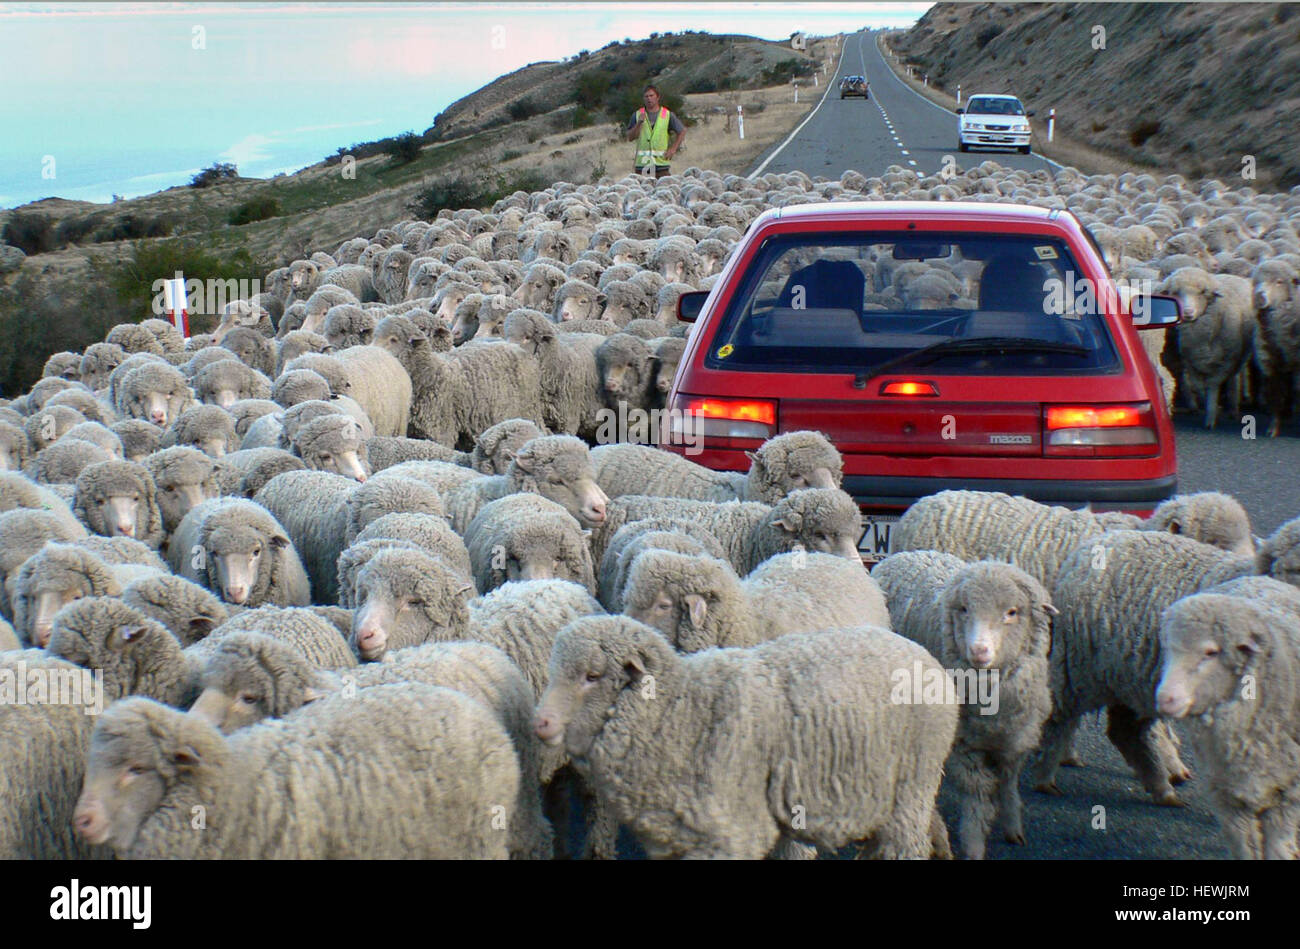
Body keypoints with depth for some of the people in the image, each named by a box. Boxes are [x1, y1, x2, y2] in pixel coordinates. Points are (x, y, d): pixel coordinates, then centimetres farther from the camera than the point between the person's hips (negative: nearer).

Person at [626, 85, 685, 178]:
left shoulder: (667, 115, 6)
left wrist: (673, 149, 5)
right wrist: (639, 123, -10)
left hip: (661, 162, -1)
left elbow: (682, 131, 14)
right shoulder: (637, 115, 9)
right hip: (642, 163, 1)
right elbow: (630, 137, 4)